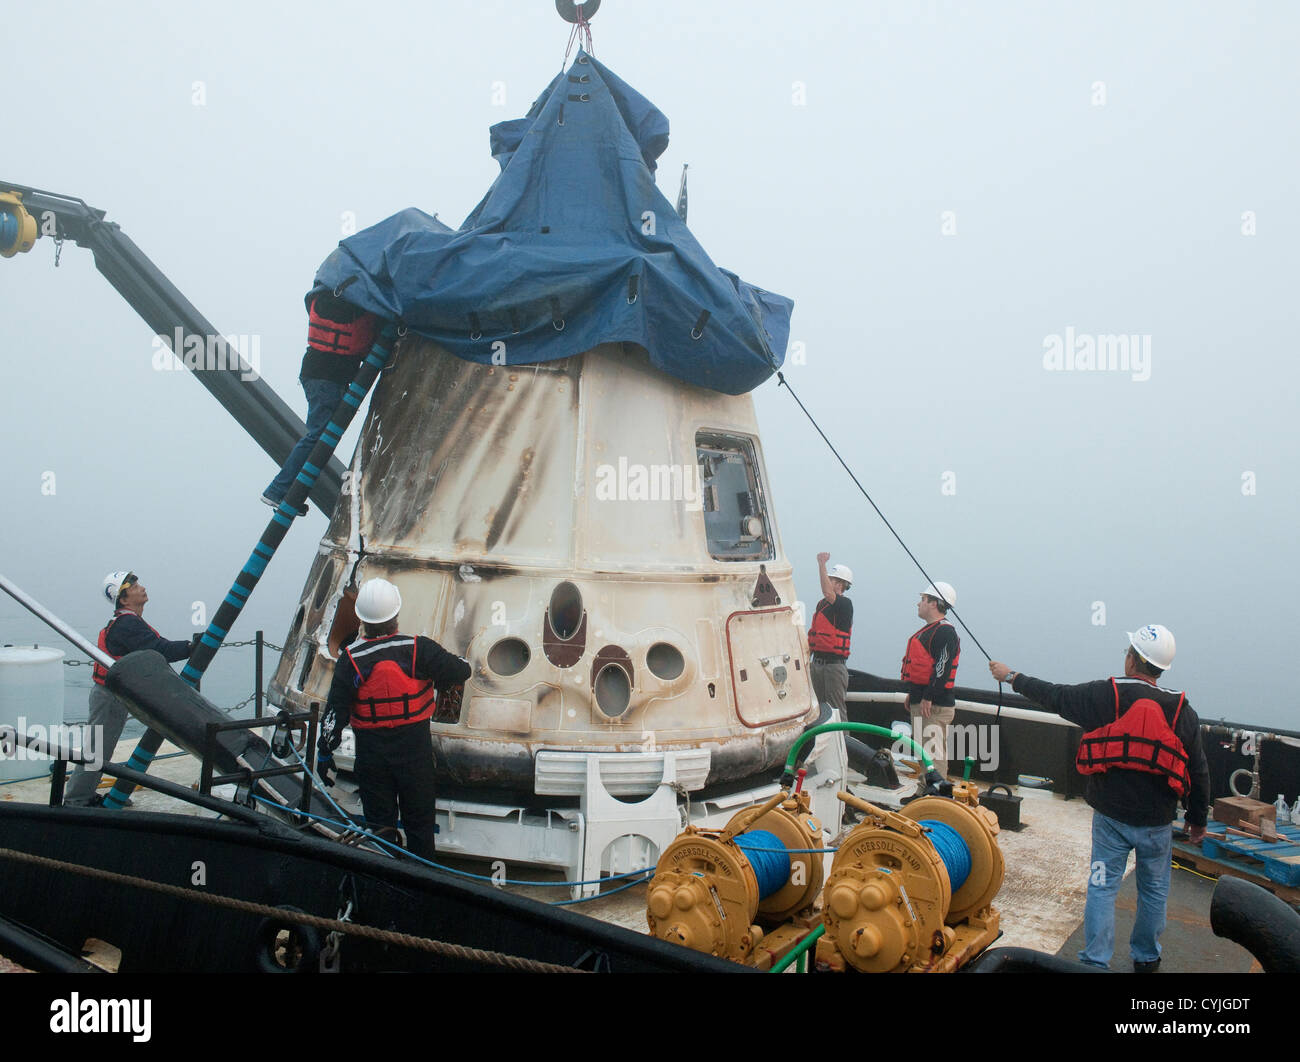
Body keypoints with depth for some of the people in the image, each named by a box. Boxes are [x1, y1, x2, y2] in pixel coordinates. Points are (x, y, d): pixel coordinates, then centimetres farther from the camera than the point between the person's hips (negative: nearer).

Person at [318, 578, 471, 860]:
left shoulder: (351, 659, -13)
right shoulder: (418, 649, -14)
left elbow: (335, 711, -11)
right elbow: (461, 671, -9)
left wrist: (325, 751, 0)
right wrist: (437, 681, 12)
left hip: (371, 752, 0)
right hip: (415, 748, 0)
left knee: (379, 822, 14)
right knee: (419, 820, 16)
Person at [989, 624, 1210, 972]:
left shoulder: (1105, 695, -10)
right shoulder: (1182, 711, -3)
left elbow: (1054, 697, 2)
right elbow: (1198, 772, 3)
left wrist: (1012, 677, 16)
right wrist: (1198, 820, 16)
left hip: (1111, 816, -1)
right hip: (1157, 822, 2)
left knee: (1102, 887, 7)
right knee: (1154, 890, 17)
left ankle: (1095, 962, 10)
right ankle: (1146, 959, 31)